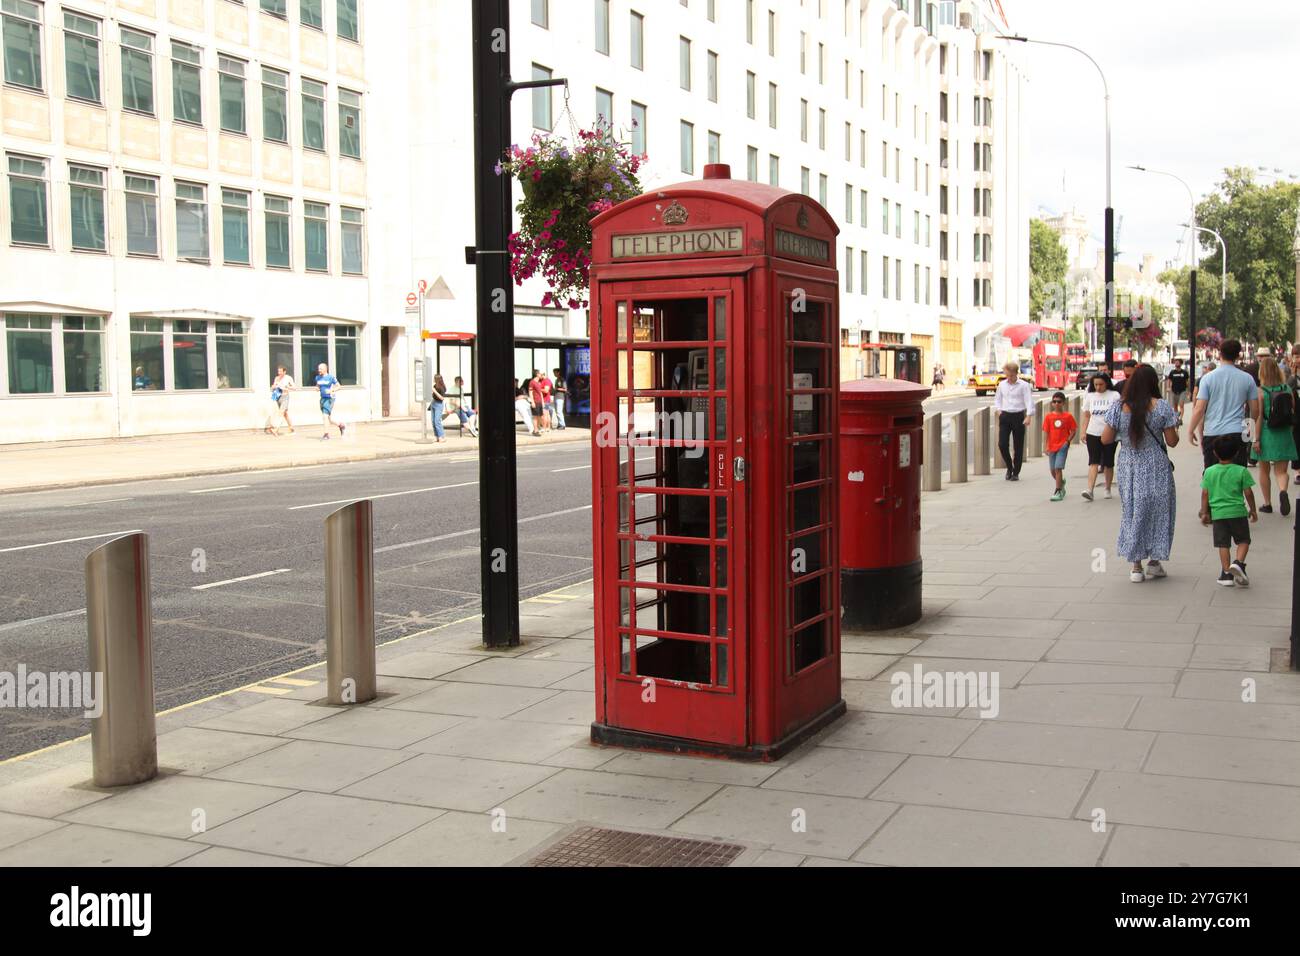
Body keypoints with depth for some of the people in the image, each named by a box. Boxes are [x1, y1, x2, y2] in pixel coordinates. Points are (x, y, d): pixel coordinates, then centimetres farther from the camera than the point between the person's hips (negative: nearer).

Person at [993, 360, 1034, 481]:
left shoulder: (1024, 385, -3)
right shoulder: (1002, 385, 9)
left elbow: (1029, 401, -9)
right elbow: (997, 399, 22)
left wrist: (1028, 416, -21)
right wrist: (998, 410, 6)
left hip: (1018, 416, -3)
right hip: (1004, 417, 3)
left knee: (1018, 446, 2)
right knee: (1002, 444, -7)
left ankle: (1016, 473, 13)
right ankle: (1009, 467, 16)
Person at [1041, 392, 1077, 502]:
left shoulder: (1068, 416, -3)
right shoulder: (1048, 416, 2)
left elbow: (1073, 430, 2)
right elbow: (1046, 432, 3)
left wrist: (1068, 441, -11)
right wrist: (1046, 447, -1)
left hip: (1062, 446, -4)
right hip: (1052, 446, 4)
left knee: (1058, 468, -12)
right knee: (1052, 470, 11)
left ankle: (1058, 492, -8)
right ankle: (1061, 482, 40)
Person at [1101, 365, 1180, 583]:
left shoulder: (1118, 407, -5)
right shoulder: (1161, 406, -9)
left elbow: (1106, 439, -3)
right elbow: (1172, 441, -5)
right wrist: (1175, 428, 15)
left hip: (1129, 468, 2)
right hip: (1156, 468, -2)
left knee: (1132, 510, 10)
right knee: (1157, 509, 13)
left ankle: (1136, 566, 12)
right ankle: (1154, 560, 14)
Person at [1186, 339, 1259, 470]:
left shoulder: (1208, 378, -3)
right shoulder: (1247, 379, 3)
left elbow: (1199, 409, -7)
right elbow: (1255, 409, 8)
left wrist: (1190, 430, 5)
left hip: (1212, 434, -1)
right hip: (1238, 434, 1)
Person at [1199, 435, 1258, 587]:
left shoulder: (1209, 472, 1)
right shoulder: (1241, 471, -4)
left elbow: (1205, 494, 3)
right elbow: (1248, 493, -1)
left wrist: (1204, 513, 12)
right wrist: (1253, 510, 12)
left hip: (1217, 513, 2)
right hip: (1237, 512, -2)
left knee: (1223, 544, 7)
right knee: (1243, 540, 11)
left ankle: (1226, 574, 6)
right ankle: (1238, 563, -12)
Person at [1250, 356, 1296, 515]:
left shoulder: (1261, 391, -10)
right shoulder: (1287, 389, 0)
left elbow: (1259, 417, -13)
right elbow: (1293, 412, 5)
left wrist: (1257, 439, -10)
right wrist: (1289, 432, 18)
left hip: (1267, 433, -2)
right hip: (1284, 434, 2)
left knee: (1264, 470, 13)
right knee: (1281, 471, 6)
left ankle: (1267, 504, 17)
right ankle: (1283, 491, -23)